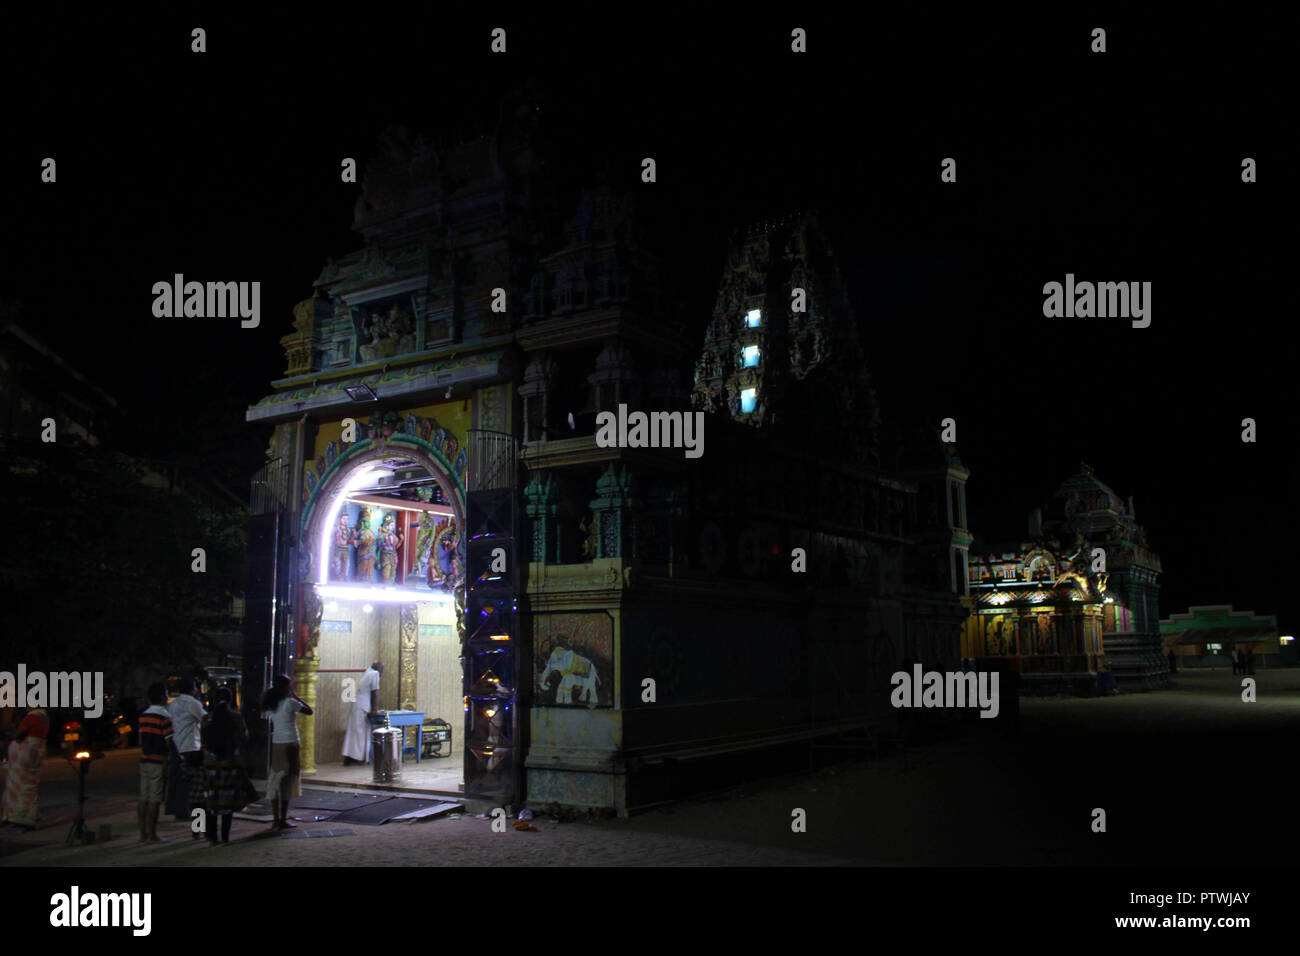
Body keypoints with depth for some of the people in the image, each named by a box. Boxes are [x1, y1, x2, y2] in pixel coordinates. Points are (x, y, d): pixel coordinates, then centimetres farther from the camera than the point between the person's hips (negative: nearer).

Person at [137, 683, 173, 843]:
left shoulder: (143, 715, 12)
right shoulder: (164, 716, -12)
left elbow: (141, 739, 15)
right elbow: (169, 742, -13)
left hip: (144, 760, 7)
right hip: (158, 761, -7)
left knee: (144, 798, 9)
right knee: (155, 799, -3)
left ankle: (143, 833, 12)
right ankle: (152, 834, -1)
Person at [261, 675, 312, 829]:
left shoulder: (271, 704, 7)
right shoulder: (290, 703, -13)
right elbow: (309, 711, -7)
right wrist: (296, 696, -2)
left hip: (276, 745, 6)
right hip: (290, 744, -6)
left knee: (275, 781, 11)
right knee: (287, 782, 0)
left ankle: (276, 819, 13)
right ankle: (283, 820, 3)